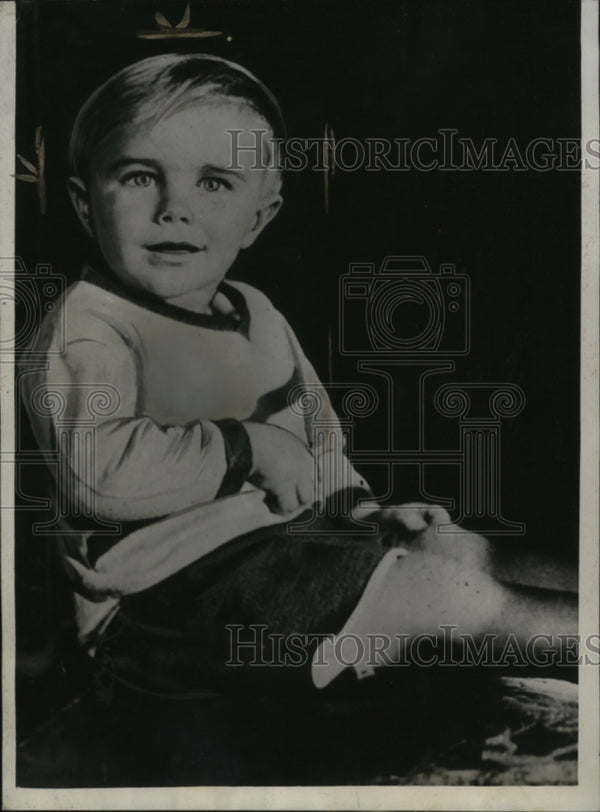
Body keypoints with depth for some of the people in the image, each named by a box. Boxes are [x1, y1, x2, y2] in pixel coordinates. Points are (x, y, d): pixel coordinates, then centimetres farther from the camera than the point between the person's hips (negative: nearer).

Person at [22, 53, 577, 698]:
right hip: (169, 593, -9)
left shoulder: (254, 313, 11)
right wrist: (245, 445, -24)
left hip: (280, 536, 9)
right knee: (450, 590, -12)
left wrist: (360, 504, 8)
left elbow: (312, 429, 23)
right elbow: (102, 471, -36)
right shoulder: (87, 327, -17)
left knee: (461, 550, 9)